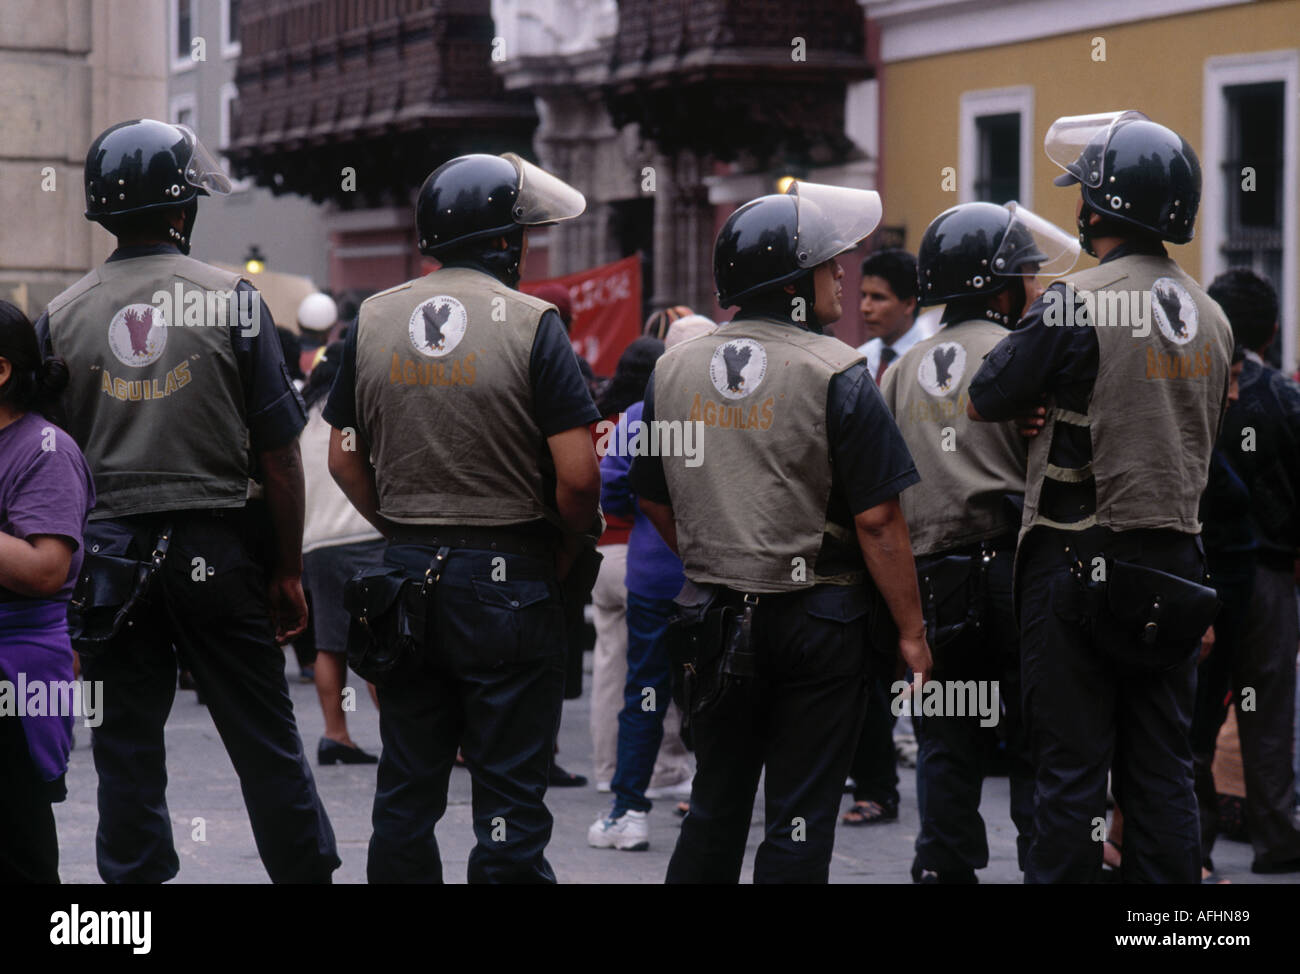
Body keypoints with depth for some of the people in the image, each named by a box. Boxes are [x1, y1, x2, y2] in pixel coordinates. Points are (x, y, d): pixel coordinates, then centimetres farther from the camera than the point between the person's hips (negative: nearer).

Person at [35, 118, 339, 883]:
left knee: (127, 753, 7)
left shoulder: (63, 317, 2)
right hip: (219, 549, -2)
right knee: (266, 742, 7)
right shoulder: (233, 300, -5)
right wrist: (288, 569, 1)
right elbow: (279, 454, -6)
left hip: (110, 554, 2)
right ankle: (305, 871, 12)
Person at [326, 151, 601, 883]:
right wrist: (573, 545, 2)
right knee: (510, 794, 0)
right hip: (509, 578, -5)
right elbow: (578, 474, -15)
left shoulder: (373, 321, 5)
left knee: (406, 792, 12)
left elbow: (345, 459, 9)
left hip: (407, 576, 5)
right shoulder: (530, 324, -10)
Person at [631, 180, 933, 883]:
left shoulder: (673, 369, 5)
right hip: (818, 615, -5)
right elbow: (877, 520, -15)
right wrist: (911, 630, -8)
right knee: (800, 818, 2)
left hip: (715, 615, 5)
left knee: (715, 806, 17)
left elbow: (654, 501, 13)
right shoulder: (835, 375, -13)